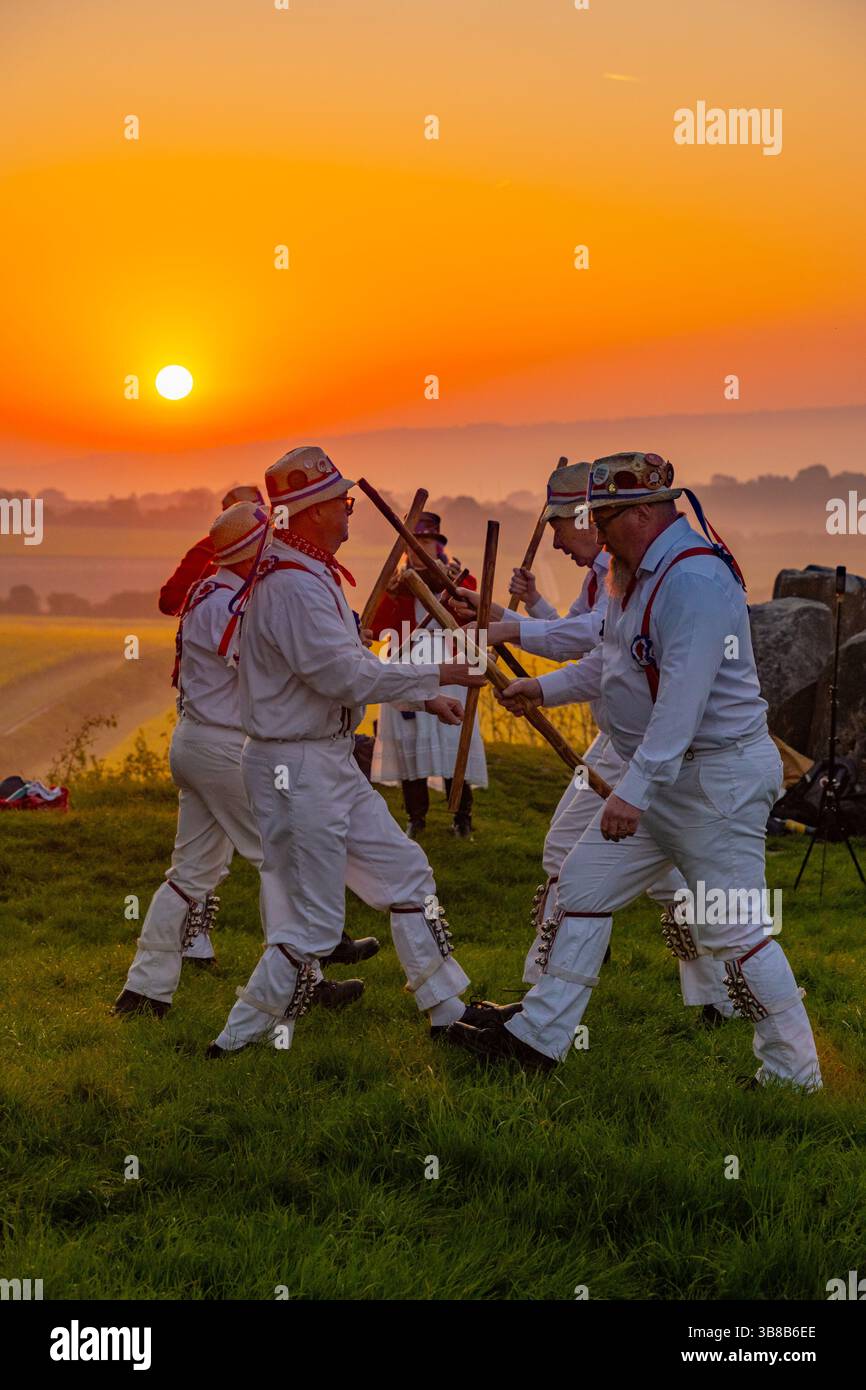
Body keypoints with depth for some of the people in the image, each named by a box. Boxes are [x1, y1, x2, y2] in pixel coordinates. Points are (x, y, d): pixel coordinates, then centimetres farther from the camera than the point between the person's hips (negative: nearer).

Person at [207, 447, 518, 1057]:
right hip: (297, 769, -11)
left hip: (332, 762, 11)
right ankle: (234, 1048, 4)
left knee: (404, 871, 16)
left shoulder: (314, 573, 13)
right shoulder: (292, 583, -22)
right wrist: (433, 675, -19)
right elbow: (344, 674, -26)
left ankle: (449, 1008, 26)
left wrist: (422, 696, 14)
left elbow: (347, 661, 20)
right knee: (314, 924, -6)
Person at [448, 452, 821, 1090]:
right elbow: (611, 661, 25)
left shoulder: (695, 578, -23)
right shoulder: (637, 572, 10)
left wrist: (635, 790, -32)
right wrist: (545, 687, 14)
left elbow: (683, 698, -29)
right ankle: (537, 1038, 18)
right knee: (582, 885, 11)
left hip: (717, 776, -10)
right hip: (658, 777, 10)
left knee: (732, 929, -6)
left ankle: (795, 1072, 7)